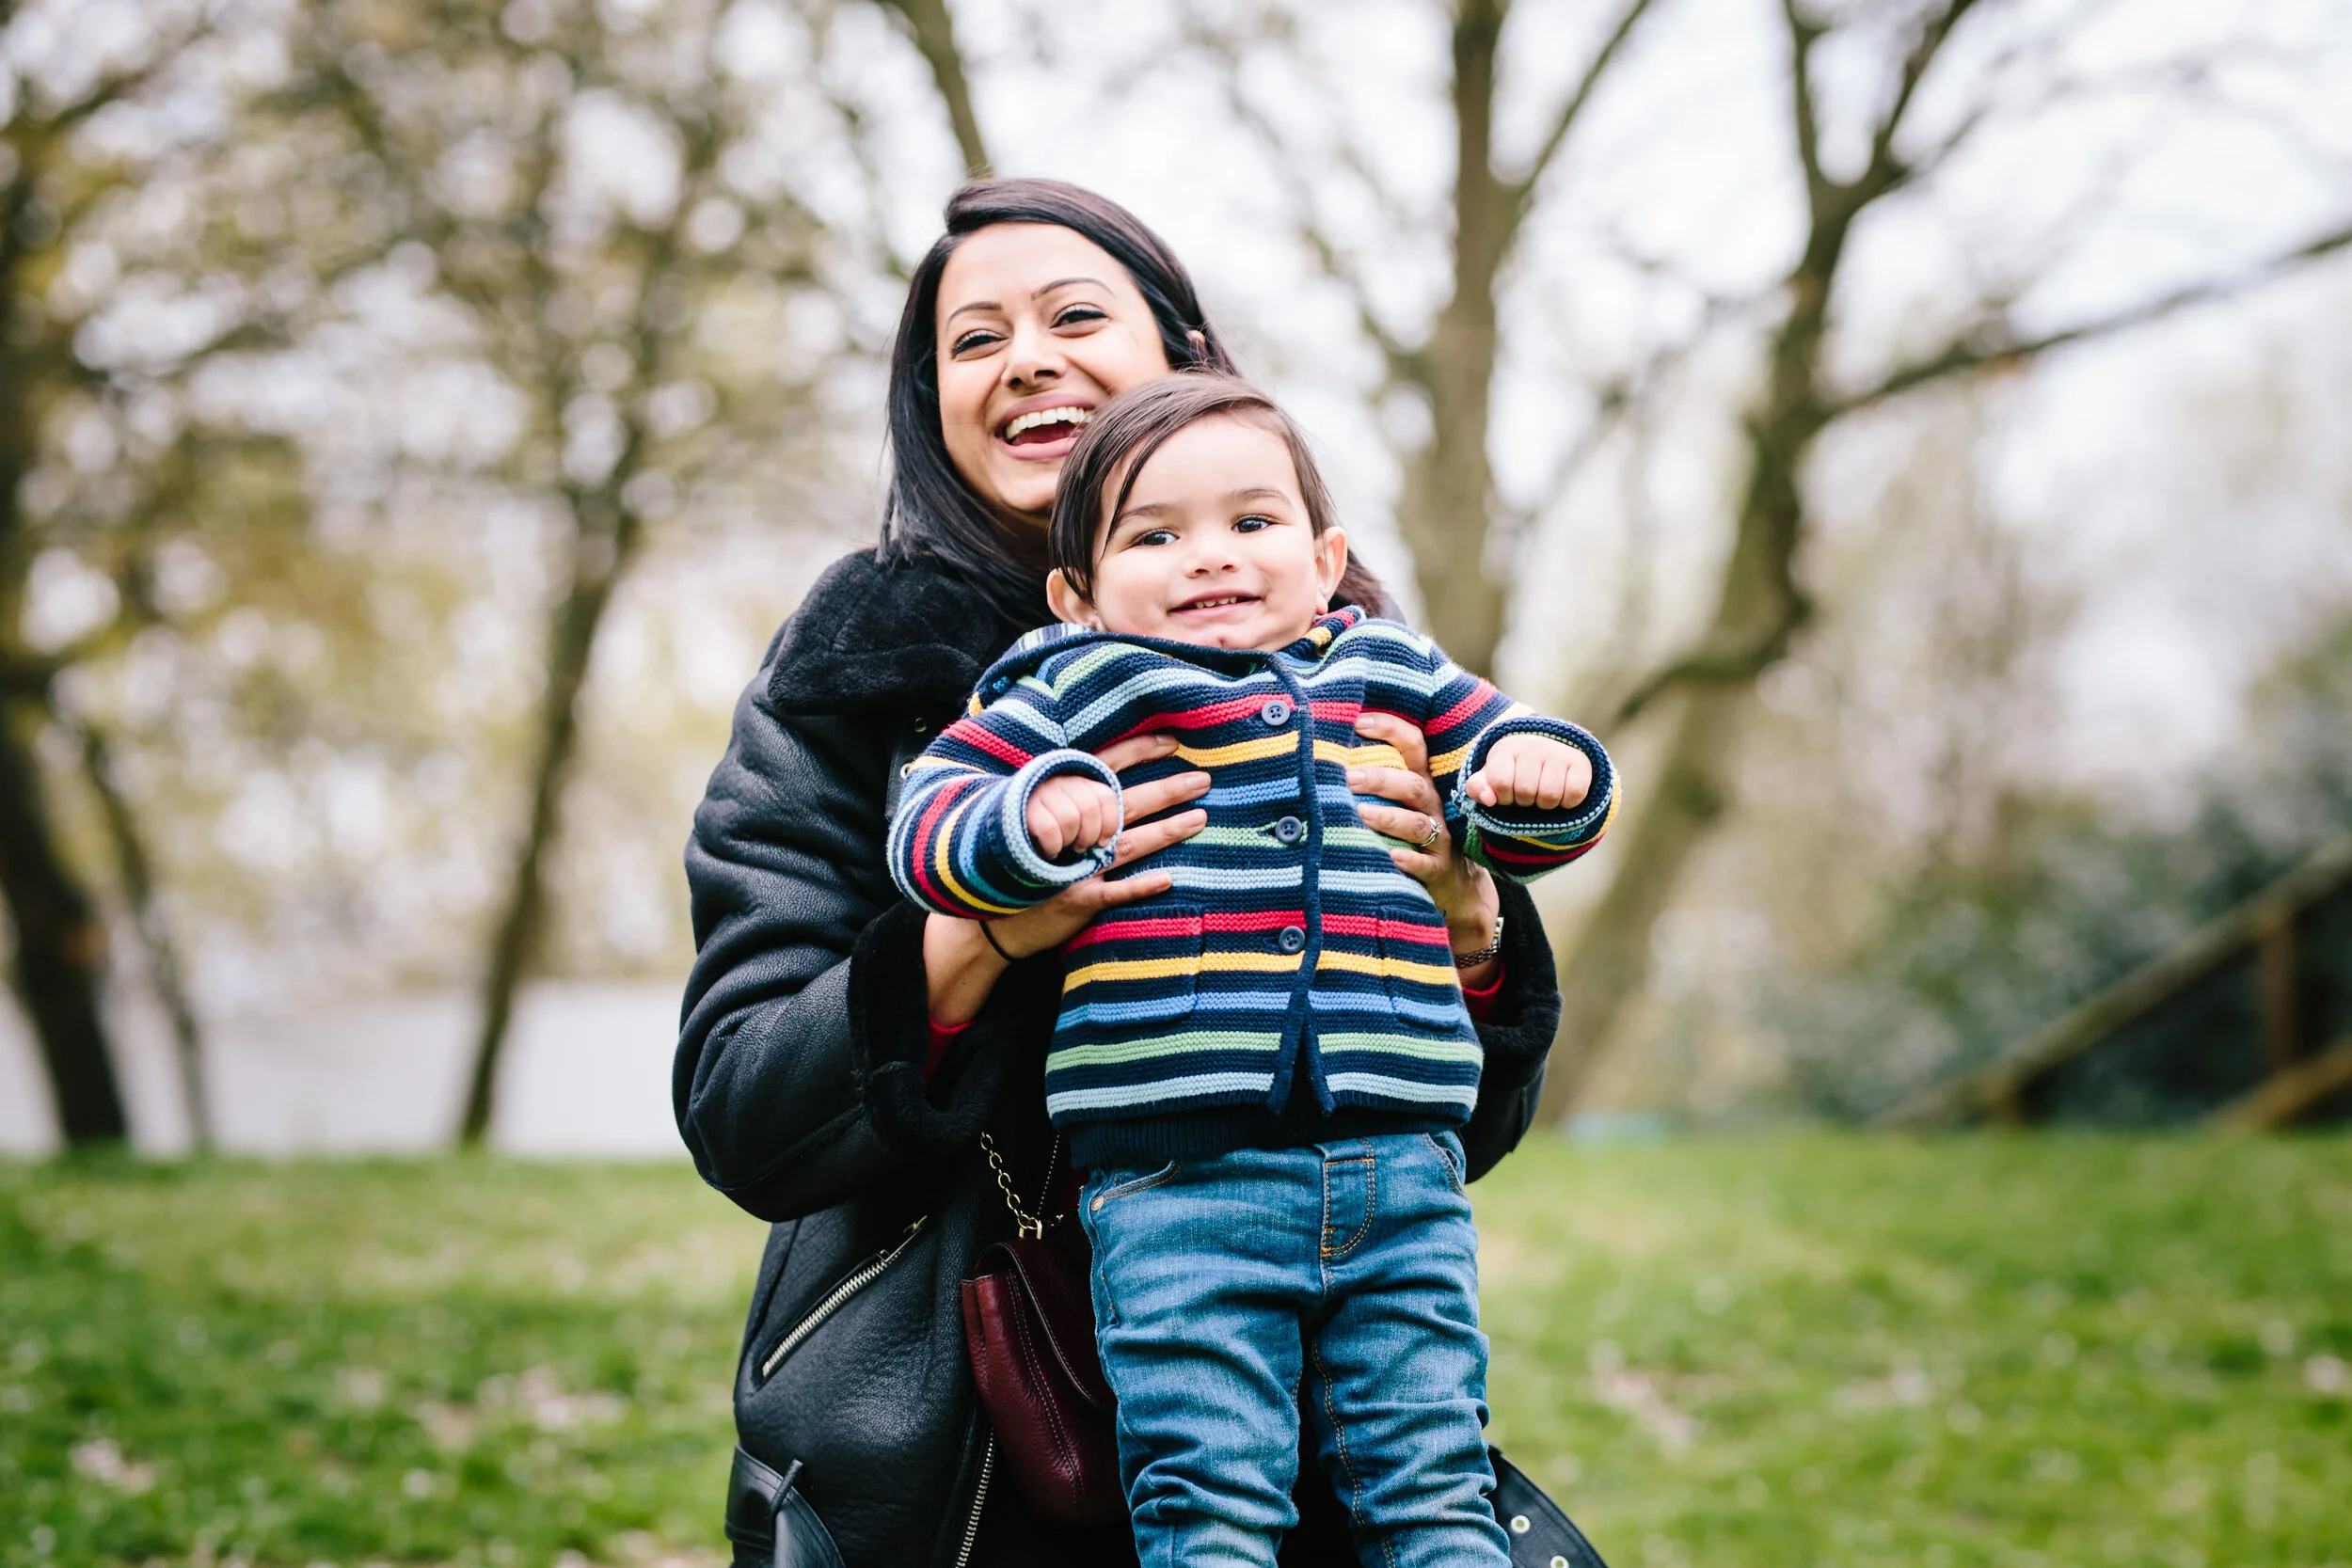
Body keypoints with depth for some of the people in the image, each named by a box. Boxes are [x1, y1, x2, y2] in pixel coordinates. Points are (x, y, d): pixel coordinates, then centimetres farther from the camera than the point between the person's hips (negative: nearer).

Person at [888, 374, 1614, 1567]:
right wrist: (1035, 820, -20)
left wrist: (1542, 772, -1)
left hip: (1400, 1166, 3)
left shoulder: (1389, 677, 17)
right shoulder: (1068, 688, 8)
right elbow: (931, 820, 2)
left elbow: (1498, 791, 24)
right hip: (1178, 1182, -3)